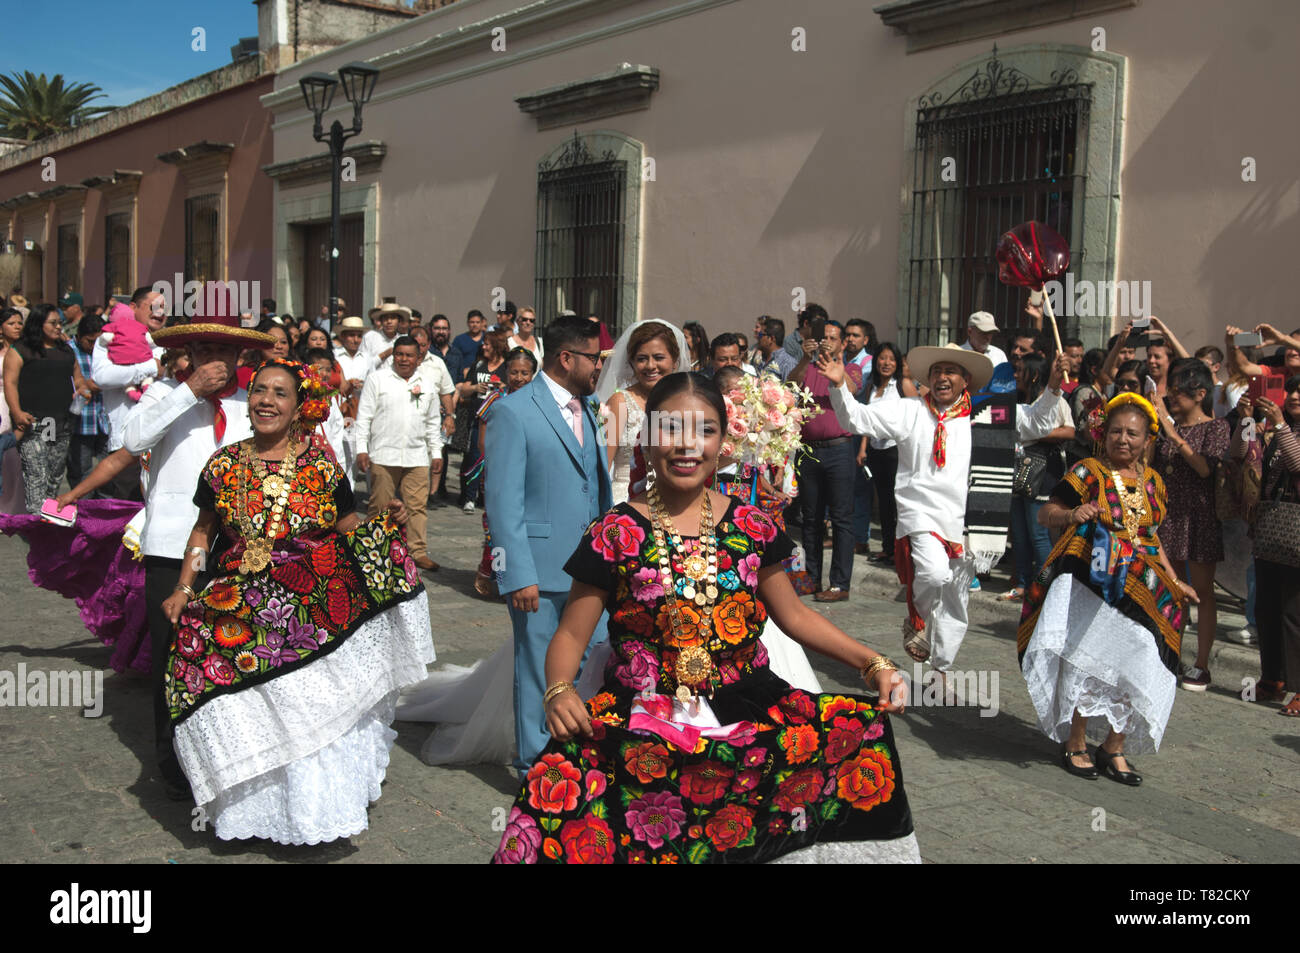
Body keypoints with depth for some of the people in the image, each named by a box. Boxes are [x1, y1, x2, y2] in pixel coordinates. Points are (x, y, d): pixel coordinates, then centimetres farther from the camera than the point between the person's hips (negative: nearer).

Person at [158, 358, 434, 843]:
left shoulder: (321, 462, 1)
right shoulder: (224, 464, 5)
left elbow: (346, 526, 7)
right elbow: (204, 530, 16)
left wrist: (384, 524, -12)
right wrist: (183, 590, 11)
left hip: (315, 605, -1)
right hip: (240, 613, 1)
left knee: (313, 709, 0)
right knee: (251, 718, 0)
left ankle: (317, 808, 18)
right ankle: (252, 808, 19)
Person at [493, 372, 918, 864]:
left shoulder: (749, 526, 7)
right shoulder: (615, 533, 0)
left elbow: (794, 614, 16)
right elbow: (571, 634, 1)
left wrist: (871, 663, 6)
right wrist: (559, 690, -19)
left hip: (747, 710, 4)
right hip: (640, 718, -3)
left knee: (864, 731, -18)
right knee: (560, 784, -31)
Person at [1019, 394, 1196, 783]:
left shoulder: (1153, 481, 12)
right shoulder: (1089, 471, -4)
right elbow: (1045, 513, -10)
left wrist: (1174, 582, 18)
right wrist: (1071, 514, -31)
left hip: (1139, 588, 5)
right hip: (1090, 582, -5)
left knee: (1133, 666, 2)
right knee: (1085, 659, -2)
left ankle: (1114, 747, 17)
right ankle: (1075, 744, 14)